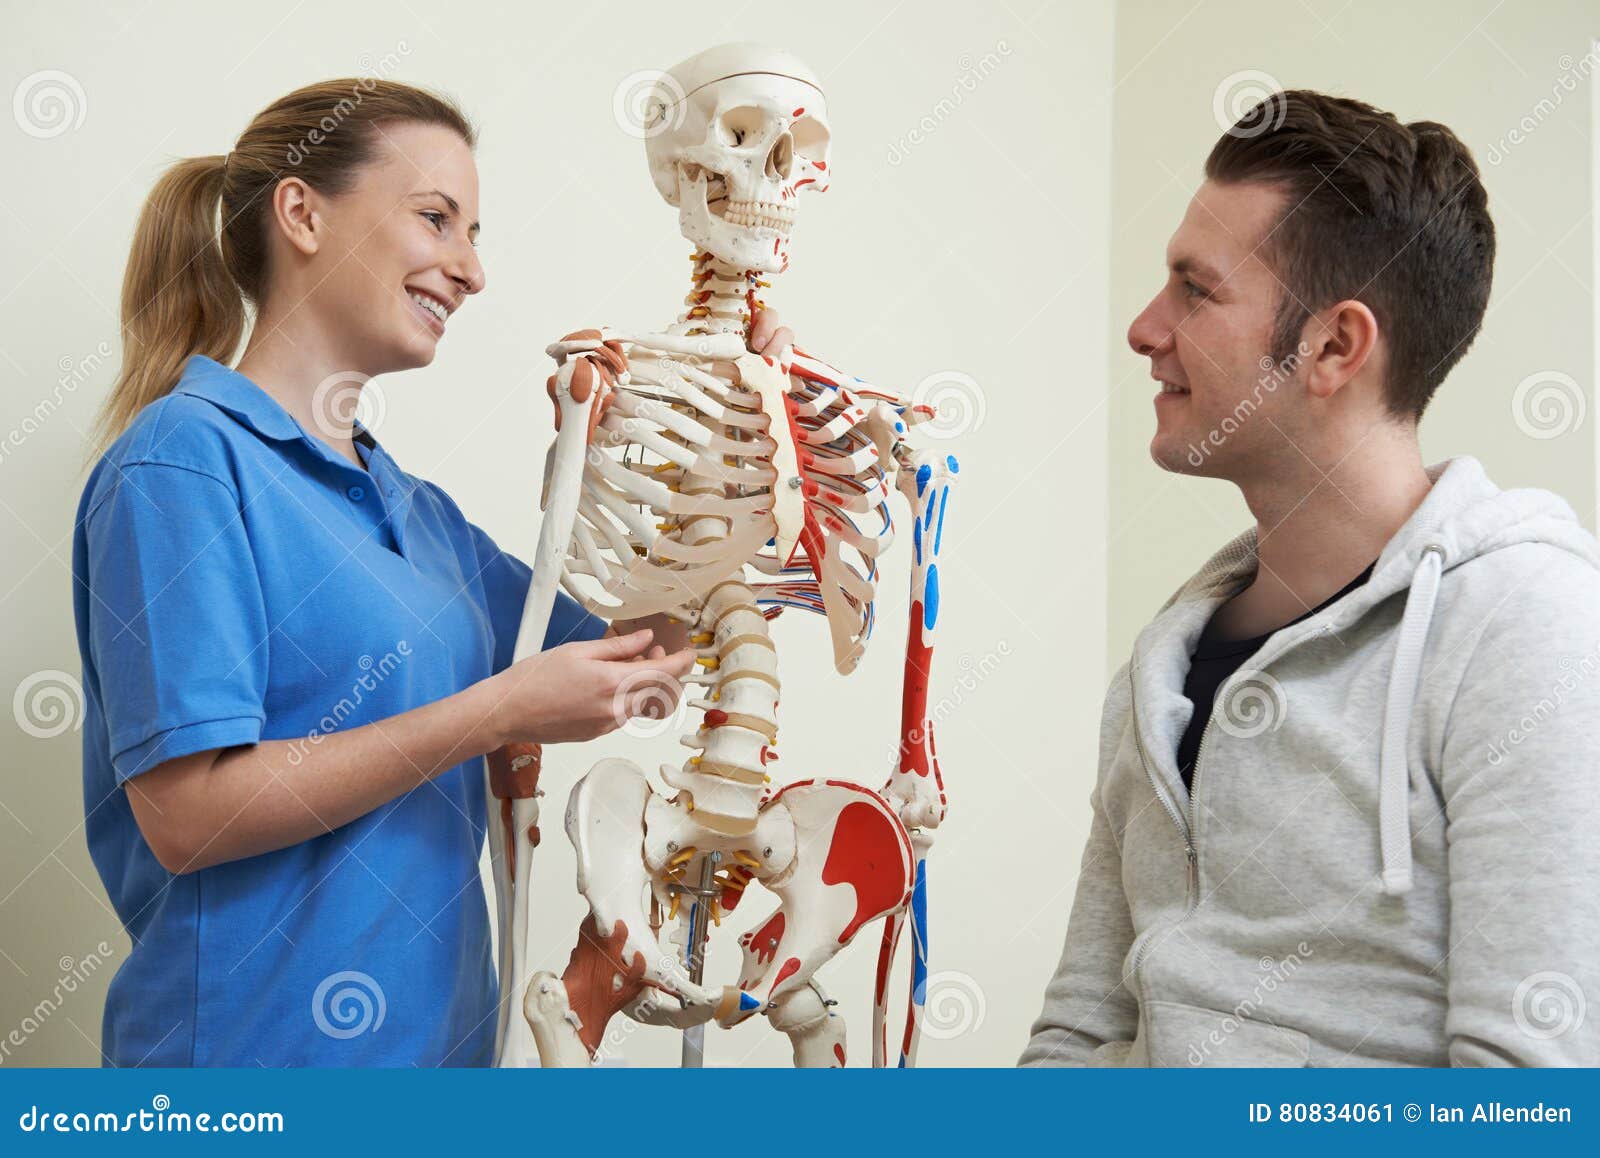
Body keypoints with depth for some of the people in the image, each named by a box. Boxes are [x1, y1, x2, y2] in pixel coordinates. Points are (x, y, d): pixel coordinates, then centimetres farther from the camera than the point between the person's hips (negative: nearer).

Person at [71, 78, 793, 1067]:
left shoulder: (407, 502, 12)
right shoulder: (185, 456, -13)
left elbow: (636, 668, 16)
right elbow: (186, 815, -21)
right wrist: (498, 711, -20)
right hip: (260, 1046, -8)